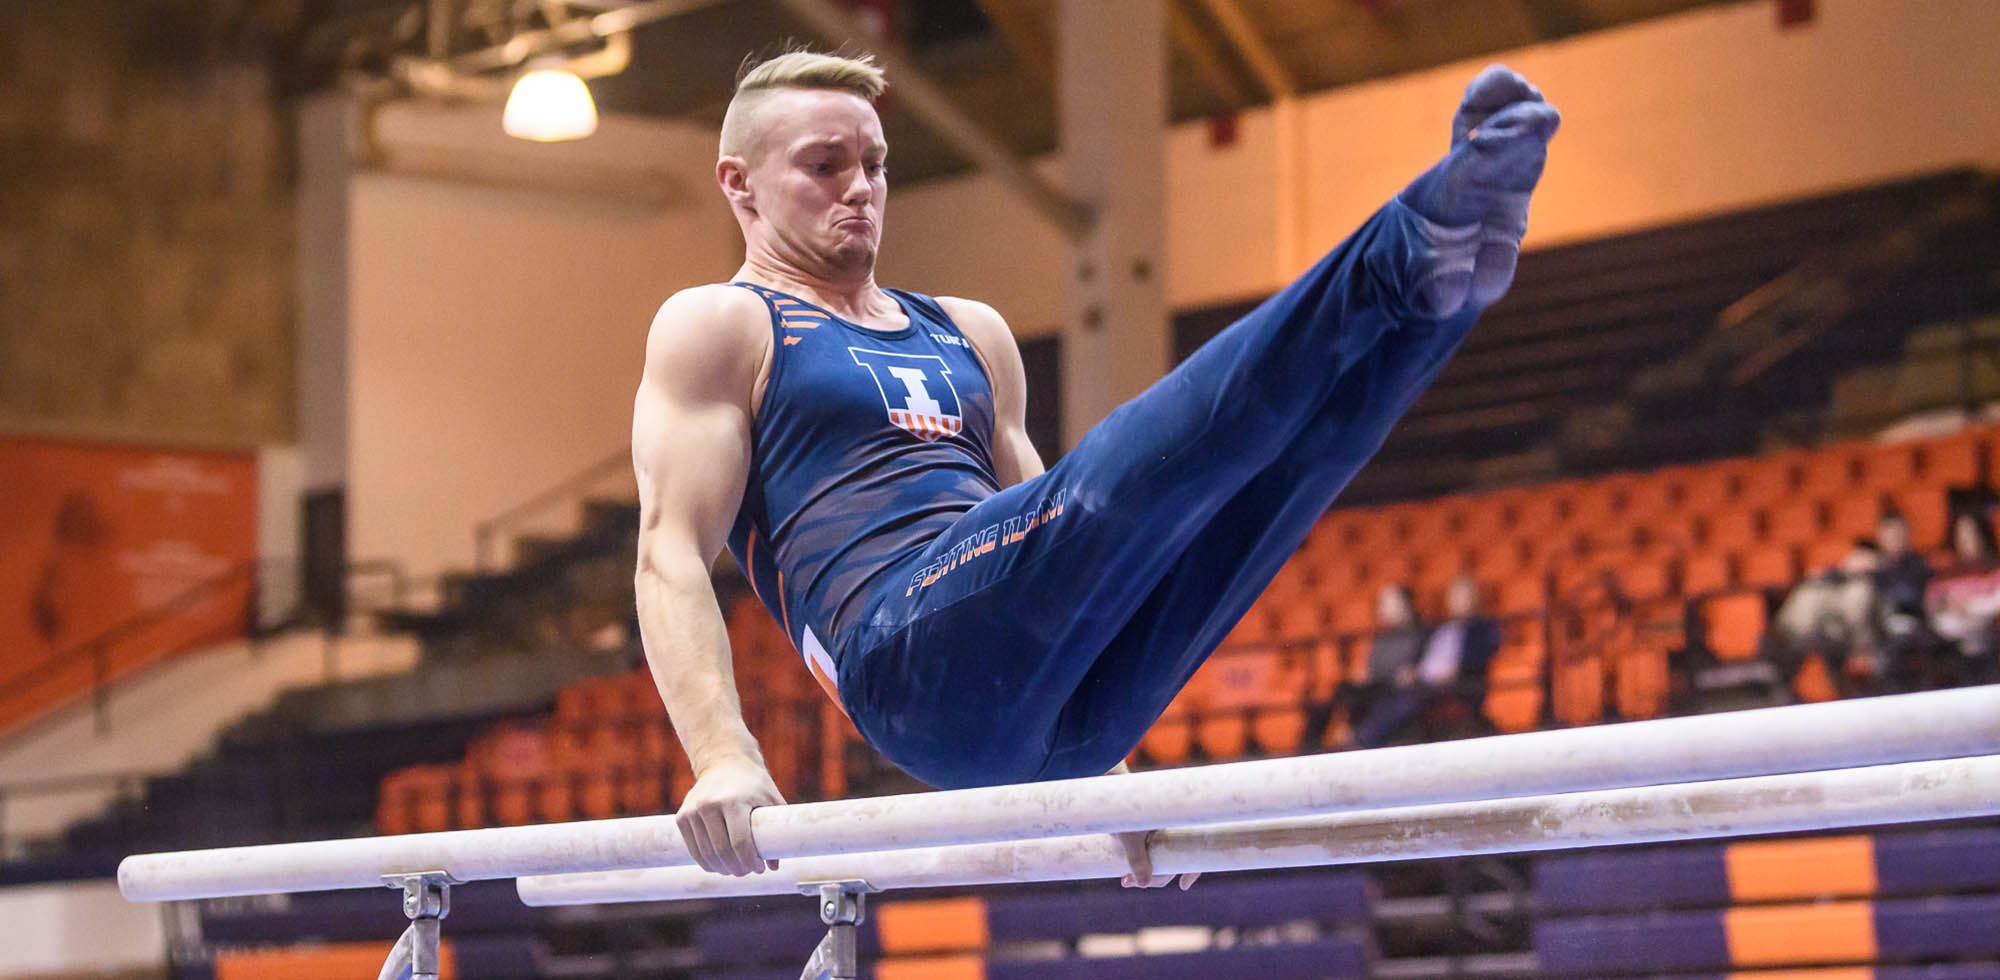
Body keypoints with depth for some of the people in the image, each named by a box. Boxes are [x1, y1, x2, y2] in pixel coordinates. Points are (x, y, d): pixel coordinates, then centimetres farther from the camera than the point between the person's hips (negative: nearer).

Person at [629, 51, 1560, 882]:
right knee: (1123, 471, -31)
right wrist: (722, 758, -15)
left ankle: (1437, 268, -40)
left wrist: (1106, 762, 23)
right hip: (914, 661, -7)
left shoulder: (969, 333, 32)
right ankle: (1413, 256, -48)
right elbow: (671, 553, 1)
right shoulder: (712, 330, 13)